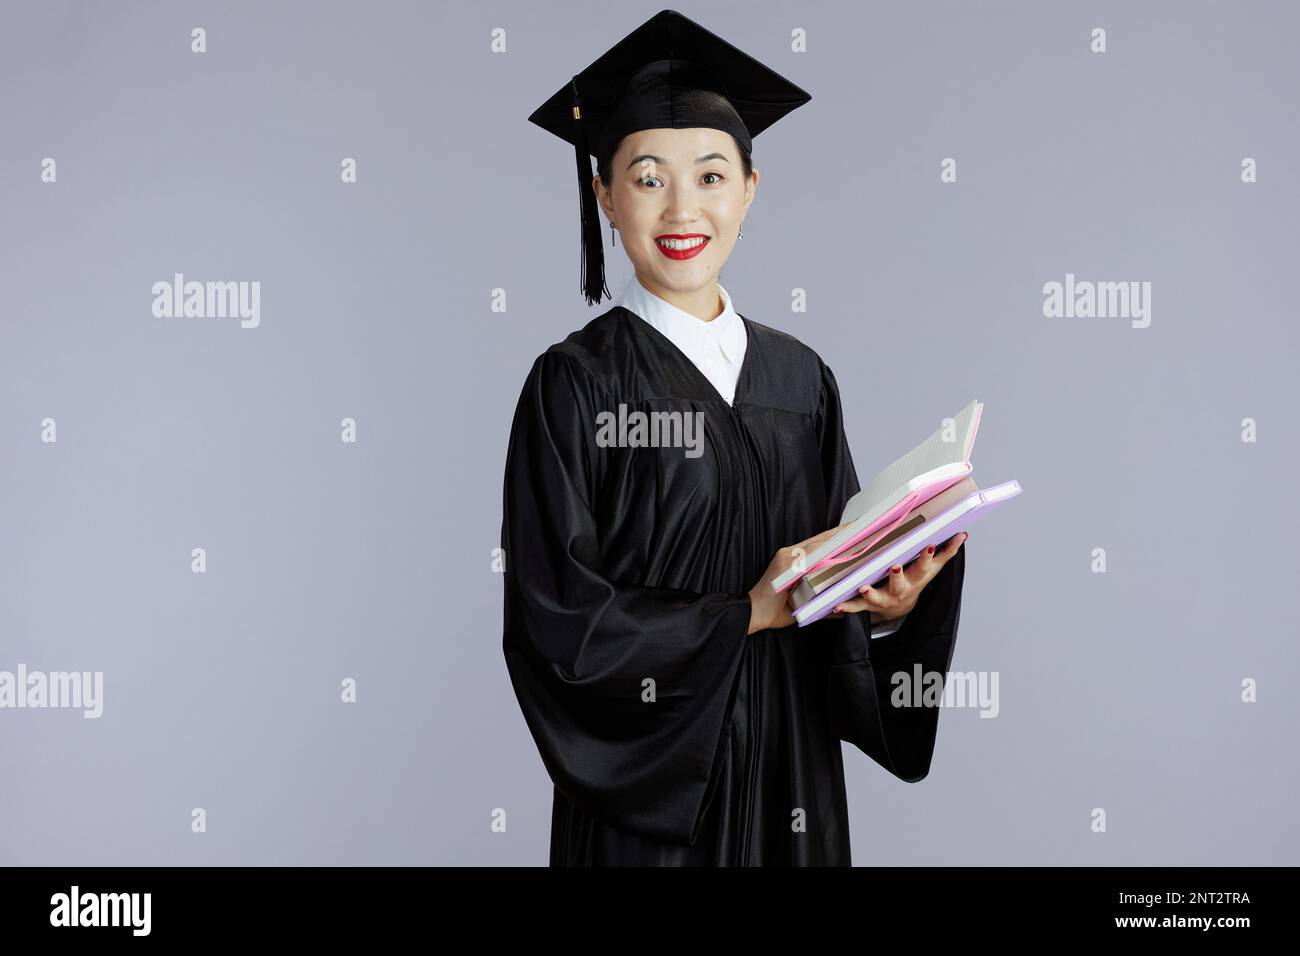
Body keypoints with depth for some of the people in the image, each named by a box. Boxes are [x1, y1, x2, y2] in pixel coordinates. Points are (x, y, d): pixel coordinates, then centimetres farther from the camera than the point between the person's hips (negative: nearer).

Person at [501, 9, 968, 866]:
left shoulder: (801, 378, 4)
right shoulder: (577, 383, -9)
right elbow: (560, 619, -14)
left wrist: (891, 600, -13)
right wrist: (747, 613, -19)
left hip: (793, 770, 4)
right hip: (649, 782, -4)